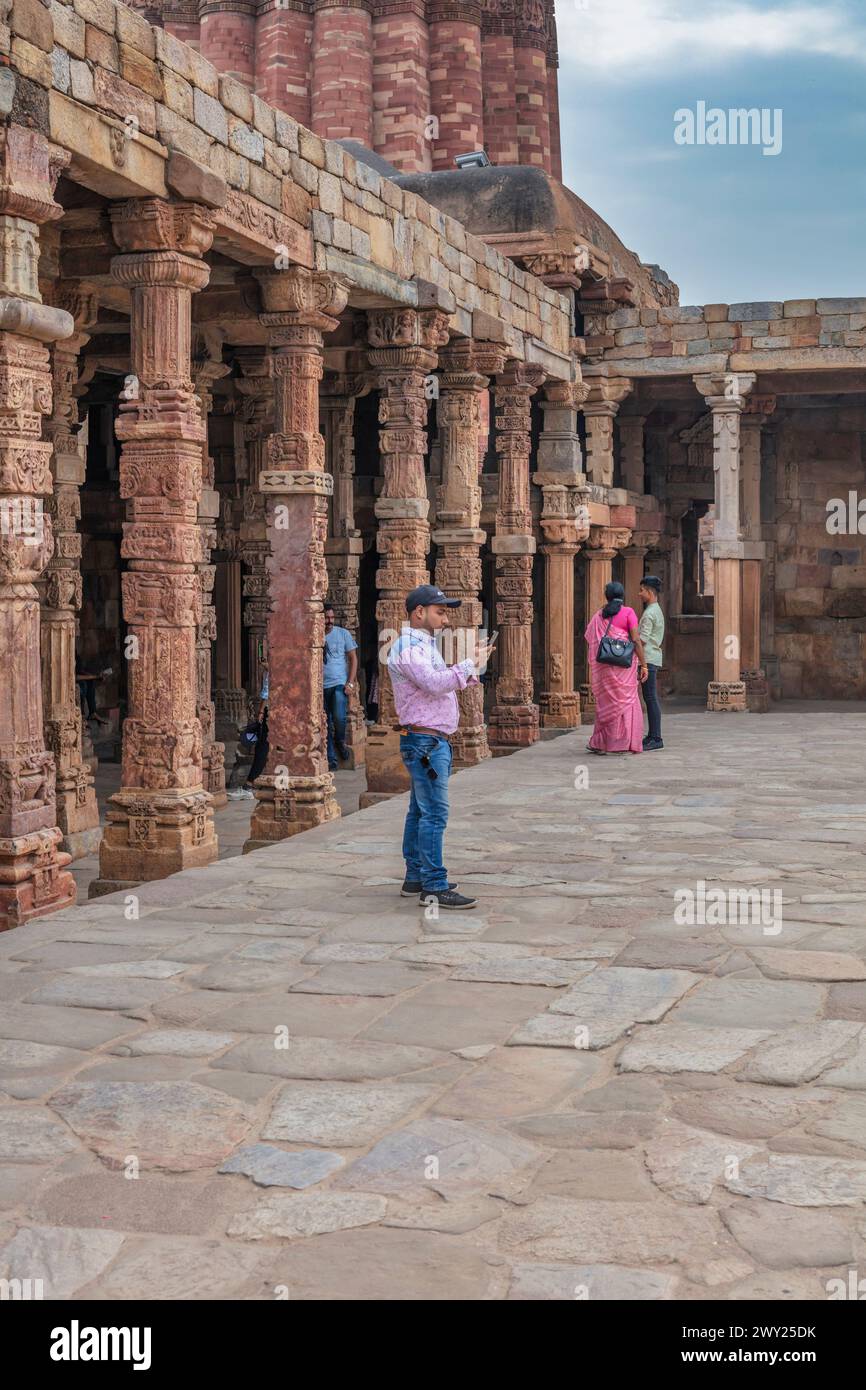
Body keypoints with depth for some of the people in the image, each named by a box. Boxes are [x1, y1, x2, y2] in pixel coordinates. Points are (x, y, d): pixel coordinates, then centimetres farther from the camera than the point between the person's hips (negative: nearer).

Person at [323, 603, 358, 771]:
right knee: (326, 725, 5)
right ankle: (331, 759, 14)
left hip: (339, 683, -2)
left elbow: (353, 658, 4)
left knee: (339, 717, -22)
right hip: (321, 686, 2)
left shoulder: (343, 634, 2)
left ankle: (340, 741, 8)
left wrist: (350, 682, -5)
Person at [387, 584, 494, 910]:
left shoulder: (425, 645, 20)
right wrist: (471, 664, -19)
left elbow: (442, 684, 22)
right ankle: (434, 886, -10)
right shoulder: (408, 647, -13)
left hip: (432, 741, 11)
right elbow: (435, 684, -27)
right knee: (434, 813, -11)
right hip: (424, 741, -11)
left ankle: (415, 878, 18)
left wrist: (472, 667, 9)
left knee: (420, 811, 13)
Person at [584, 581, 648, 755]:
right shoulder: (628, 612, -3)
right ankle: (623, 743, 2)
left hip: (604, 665, 4)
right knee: (625, 701, 4)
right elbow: (636, 640, -9)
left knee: (606, 701, 13)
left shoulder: (599, 615, 8)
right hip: (624, 664, -4)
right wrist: (643, 665, -5)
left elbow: (590, 641, 5)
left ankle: (600, 743, 14)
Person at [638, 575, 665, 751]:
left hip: (648, 659, -10)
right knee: (651, 699, 11)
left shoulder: (649, 613, -13)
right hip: (653, 658, 10)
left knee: (651, 698, -10)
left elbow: (642, 639, -17)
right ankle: (652, 736, 14)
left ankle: (656, 739, -11)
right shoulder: (657, 610, 19)